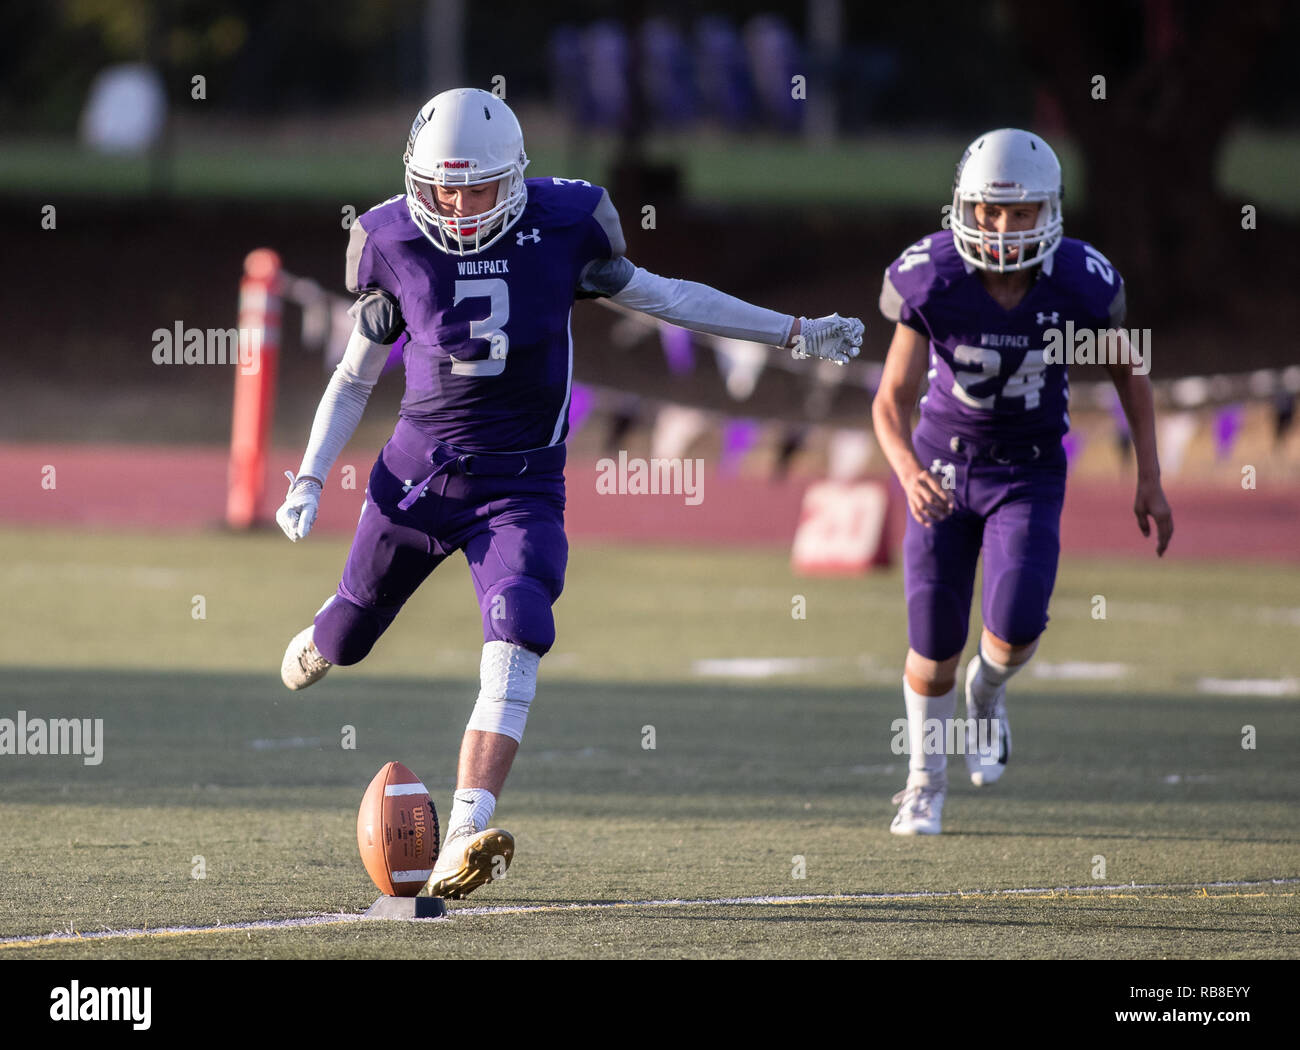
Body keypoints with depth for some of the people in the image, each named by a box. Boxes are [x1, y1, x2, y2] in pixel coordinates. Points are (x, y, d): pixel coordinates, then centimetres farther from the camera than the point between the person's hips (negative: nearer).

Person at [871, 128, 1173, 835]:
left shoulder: (1079, 283, -20)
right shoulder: (932, 280, -23)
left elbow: (1127, 371, -1)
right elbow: (892, 399, -21)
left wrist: (1150, 479, 1)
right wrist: (908, 470, -42)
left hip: (1028, 474, 0)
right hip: (944, 465, 0)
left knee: (1014, 632, -19)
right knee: (934, 649, 2)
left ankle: (987, 692, 19)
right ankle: (925, 780, 29)